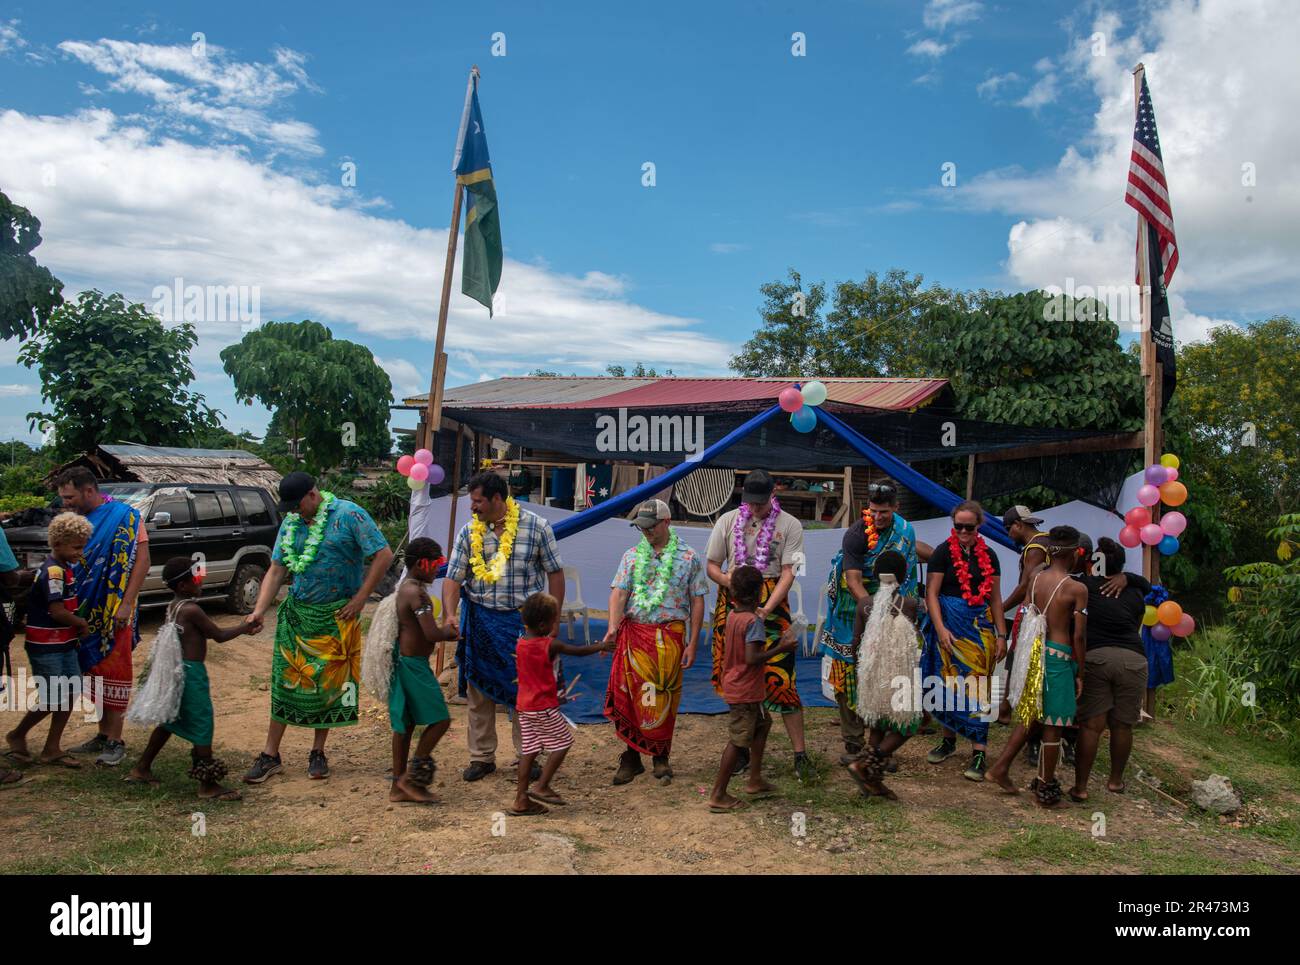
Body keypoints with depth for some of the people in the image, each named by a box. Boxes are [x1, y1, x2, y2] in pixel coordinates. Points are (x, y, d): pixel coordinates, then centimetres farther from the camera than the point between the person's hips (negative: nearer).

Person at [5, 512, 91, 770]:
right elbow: (57, 611, -22)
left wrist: (77, 624, 4)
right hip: (46, 647, -9)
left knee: (71, 693, 9)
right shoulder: (53, 572, -19)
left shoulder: (66, 568, 9)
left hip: (65, 643, 9)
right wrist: (81, 623, -7)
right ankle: (17, 735, 23)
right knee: (52, 701, -1)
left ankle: (52, 749, 19)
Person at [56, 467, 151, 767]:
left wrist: (126, 604, -20)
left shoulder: (124, 515, -10)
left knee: (114, 672, 0)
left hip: (114, 611, -7)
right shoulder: (78, 520, 11)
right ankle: (102, 736, 24)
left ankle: (115, 742, 7)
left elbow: (142, 560, -15)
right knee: (94, 672, 13)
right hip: (86, 611, 7)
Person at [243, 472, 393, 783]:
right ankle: (270, 755, 13)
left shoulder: (348, 515, -11)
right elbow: (276, 571, 8)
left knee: (329, 685, 5)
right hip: (295, 614, 4)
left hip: (336, 617, -4)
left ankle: (318, 754, 19)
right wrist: (259, 611, -5)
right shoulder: (290, 523, 6)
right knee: (285, 683, 4)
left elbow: (383, 554, -14)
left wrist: (359, 599, -13)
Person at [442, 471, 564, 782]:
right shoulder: (469, 532, 1)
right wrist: (450, 613, -18)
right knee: (478, 690, 8)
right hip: (480, 620, 3)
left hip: (524, 621, -2)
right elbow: (454, 577, -2)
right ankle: (481, 757, 21)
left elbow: (555, 573, 0)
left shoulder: (536, 527, -6)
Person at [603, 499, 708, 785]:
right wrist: (613, 627, -16)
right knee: (629, 697, 1)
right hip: (634, 634, 2)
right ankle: (631, 758, 14)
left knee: (663, 699, 2)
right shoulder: (632, 556, 10)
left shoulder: (688, 558, 4)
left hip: (670, 637, -2)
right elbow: (619, 593, 1)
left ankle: (661, 758, 19)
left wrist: (692, 644, 0)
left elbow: (697, 602, 5)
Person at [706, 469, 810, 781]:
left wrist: (766, 609, -21)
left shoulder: (790, 525, -1)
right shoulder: (728, 521, 6)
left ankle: (800, 754, 2)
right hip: (732, 605, 3)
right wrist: (733, 583, -12)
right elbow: (712, 566, 8)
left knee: (780, 679, -8)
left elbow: (788, 573, -7)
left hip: (772, 607, -2)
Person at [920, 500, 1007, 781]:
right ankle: (948, 740, 23)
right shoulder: (943, 552, -1)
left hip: (980, 627, 2)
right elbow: (932, 594, -5)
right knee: (948, 683, 6)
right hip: (949, 626, -2)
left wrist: (1001, 635, 8)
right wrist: (941, 629, -14)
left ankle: (979, 752, -3)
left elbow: (995, 598, 13)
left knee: (977, 687, -4)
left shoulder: (988, 556, 9)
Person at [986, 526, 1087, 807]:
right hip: (1059, 657, -6)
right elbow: (1078, 636, -10)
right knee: (1053, 726, 6)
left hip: (1033, 653, 6)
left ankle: (1001, 768, 23)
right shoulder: (1077, 589, -11)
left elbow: (1027, 620, 8)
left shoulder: (1035, 579, 4)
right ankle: (1045, 791, 16)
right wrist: (1080, 673, -1)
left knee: (1030, 715, 21)